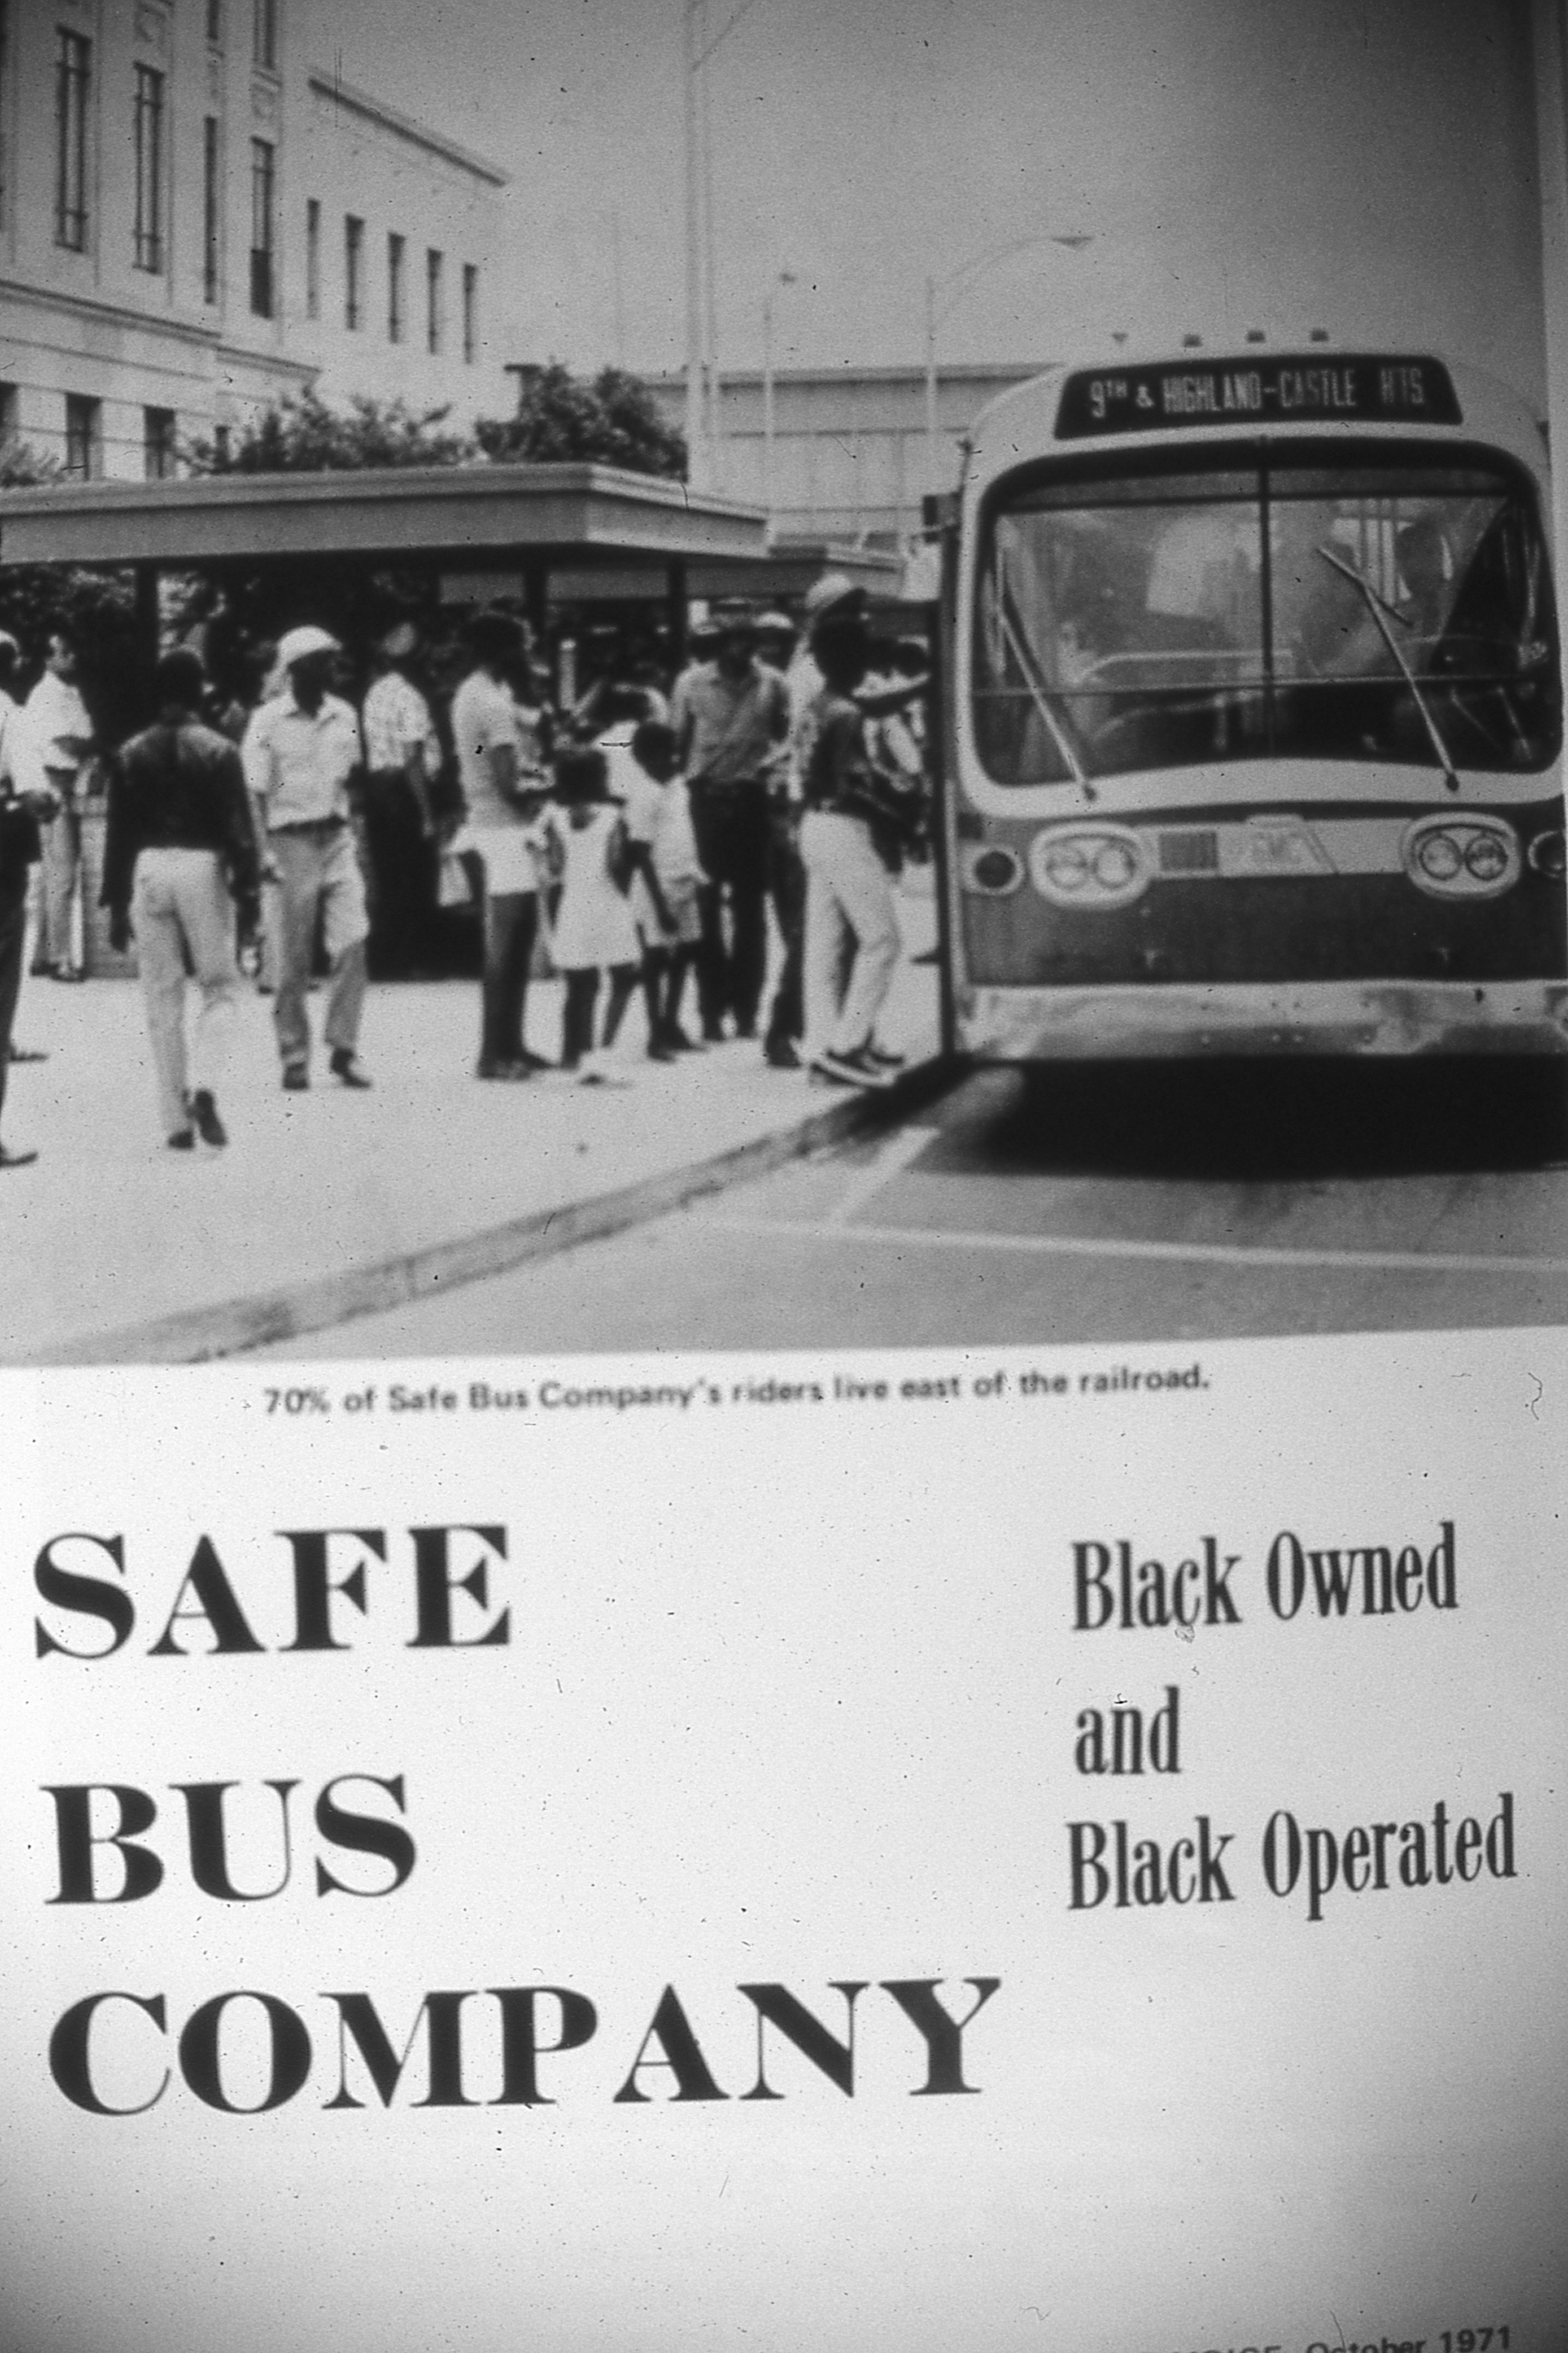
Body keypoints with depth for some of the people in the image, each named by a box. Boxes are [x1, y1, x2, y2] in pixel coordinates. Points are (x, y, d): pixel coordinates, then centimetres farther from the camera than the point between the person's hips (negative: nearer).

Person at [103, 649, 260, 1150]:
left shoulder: (130, 755, 4)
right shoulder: (217, 751, -4)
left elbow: (118, 833, 6)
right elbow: (239, 829, -7)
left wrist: (116, 905, 10)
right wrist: (248, 895, -4)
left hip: (148, 871, 2)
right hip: (203, 868, -2)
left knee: (161, 1000, 7)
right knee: (221, 988, 11)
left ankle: (176, 1121, 8)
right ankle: (203, 1087, -11)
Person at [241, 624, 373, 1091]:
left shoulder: (344, 715, 9)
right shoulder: (268, 720, -4)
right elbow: (255, 793, -4)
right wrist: (262, 852, -12)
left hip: (337, 839, 3)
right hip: (291, 842, -3)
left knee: (353, 939, -10)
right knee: (291, 960, 1)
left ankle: (344, 1048, -1)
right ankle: (294, 1058, 12)